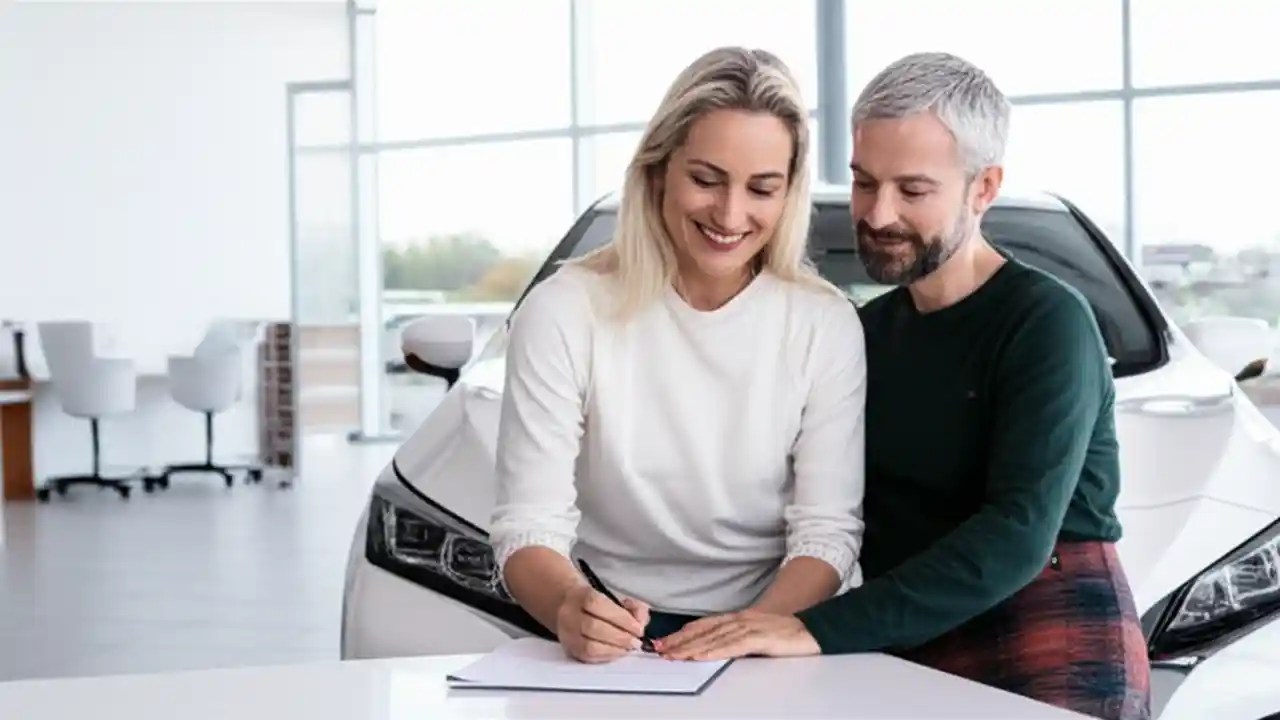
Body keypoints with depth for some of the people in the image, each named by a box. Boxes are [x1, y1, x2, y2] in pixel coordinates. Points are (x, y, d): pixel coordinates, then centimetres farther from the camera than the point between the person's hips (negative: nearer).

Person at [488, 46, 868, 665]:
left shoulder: (825, 323, -2)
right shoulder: (564, 311, -6)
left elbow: (827, 530, -4)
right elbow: (528, 525, -9)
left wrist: (754, 629, -23)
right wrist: (567, 607, -31)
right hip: (609, 644, -1)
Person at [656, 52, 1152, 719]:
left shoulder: (1046, 321, -10)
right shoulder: (868, 330, 12)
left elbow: (1018, 536, -21)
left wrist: (819, 628, -28)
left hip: (1052, 655, -5)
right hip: (907, 652, 5)